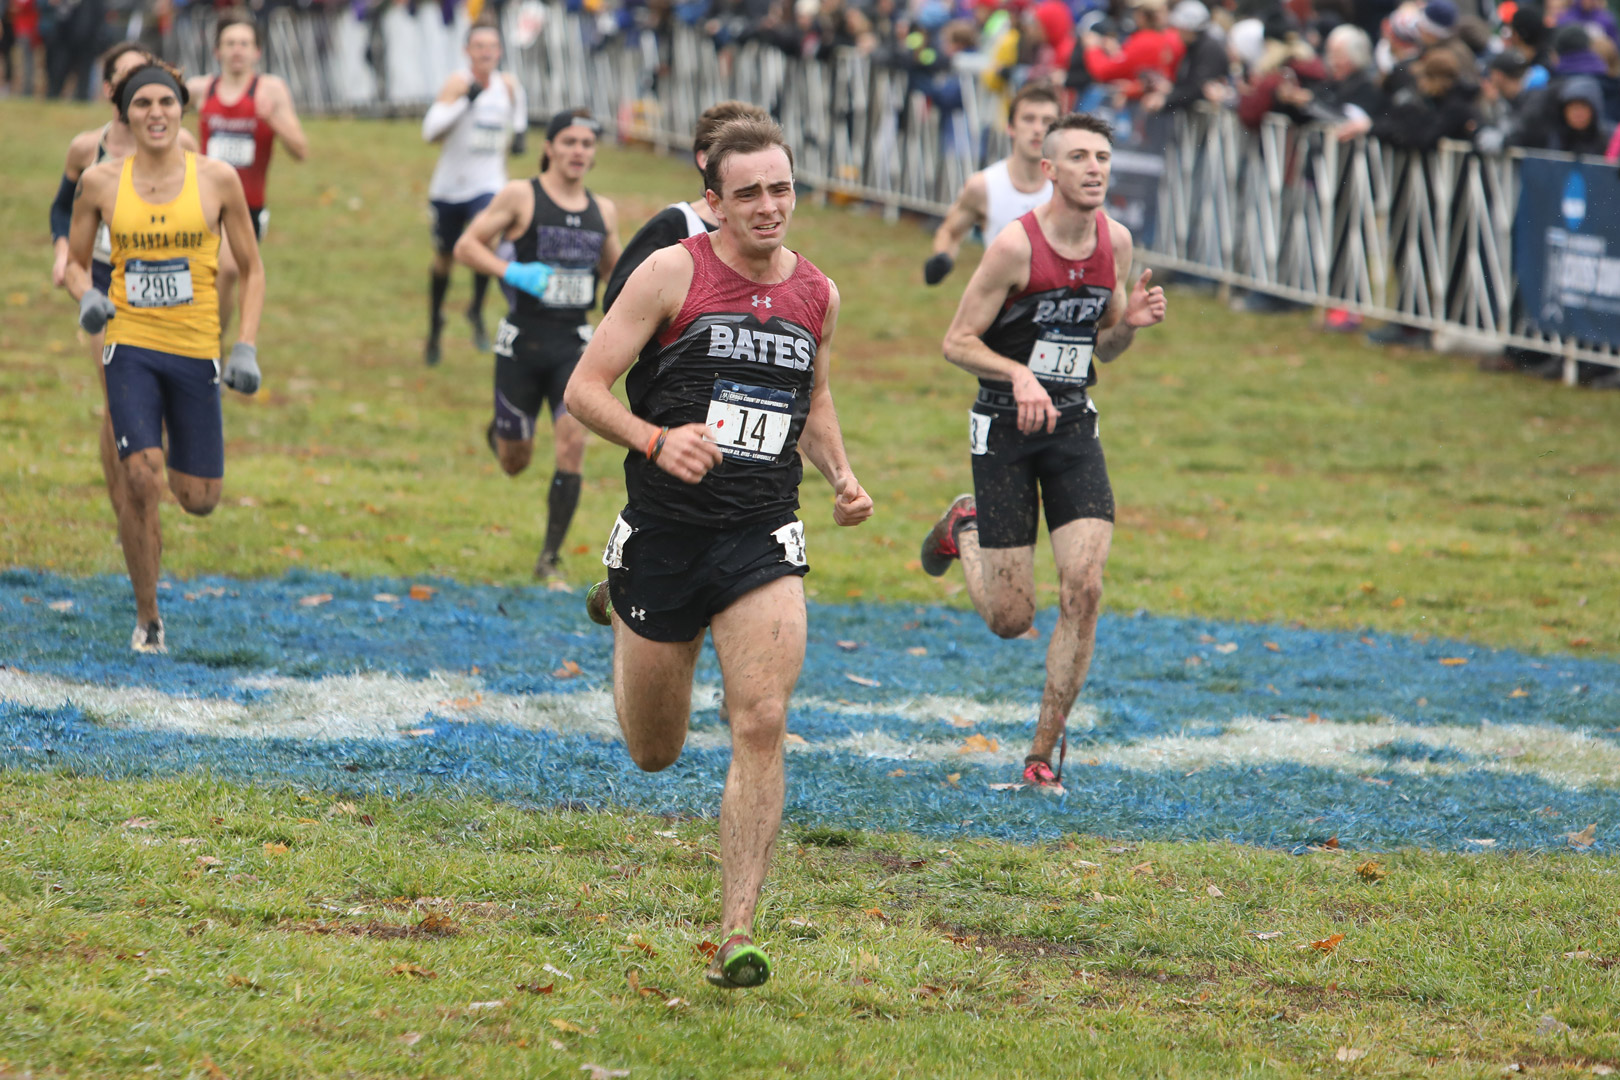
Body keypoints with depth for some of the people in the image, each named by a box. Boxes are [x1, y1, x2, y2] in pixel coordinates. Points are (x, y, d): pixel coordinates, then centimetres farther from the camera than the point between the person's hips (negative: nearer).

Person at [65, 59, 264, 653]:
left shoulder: (217, 179, -2)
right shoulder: (101, 182, 0)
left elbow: (251, 269, 6)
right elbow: (75, 260, 13)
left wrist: (246, 347, -4)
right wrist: (86, 297, -10)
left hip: (196, 352, 1)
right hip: (130, 345, -1)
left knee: (199, 500, 3)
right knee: (139, 478, -18)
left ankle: (177, 464, 42)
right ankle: (147, 617, -2)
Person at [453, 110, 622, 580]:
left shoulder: (602, 211, 9)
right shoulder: (521, 197, -4)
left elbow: (614, 272, 24)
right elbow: (466, 246, -5)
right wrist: (513, 273, -21)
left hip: (574, 343, 3)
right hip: (523, 342, -2)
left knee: (572, 443, -16)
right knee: (515, 463, 7)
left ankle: (551, 555, -7)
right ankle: (500, 432, 46)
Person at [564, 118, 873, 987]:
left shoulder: (818, 295, 7)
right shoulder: (673, 273, -7)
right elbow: (584, 388, -7)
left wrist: (841, 476, 9)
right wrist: (655, 440, -25)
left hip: (763, 541, 2)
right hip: (664, 533, -2)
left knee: (762, 724, -18)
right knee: (655, 752, 13)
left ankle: (737, 934, -13)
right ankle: (620, 616, 49)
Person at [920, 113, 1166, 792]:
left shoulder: (1116, 242, 1)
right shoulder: (1016, 246, -16)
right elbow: (957, 341, -11)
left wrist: (1131, 321, -8)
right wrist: (1019, 374, -27)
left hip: (1073, 427, 4)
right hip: (1006, 430, -4)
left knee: (1084, 590, -12)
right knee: (1011, 619, 0)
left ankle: (1043, 754, 1)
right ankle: (964, 528, 35)